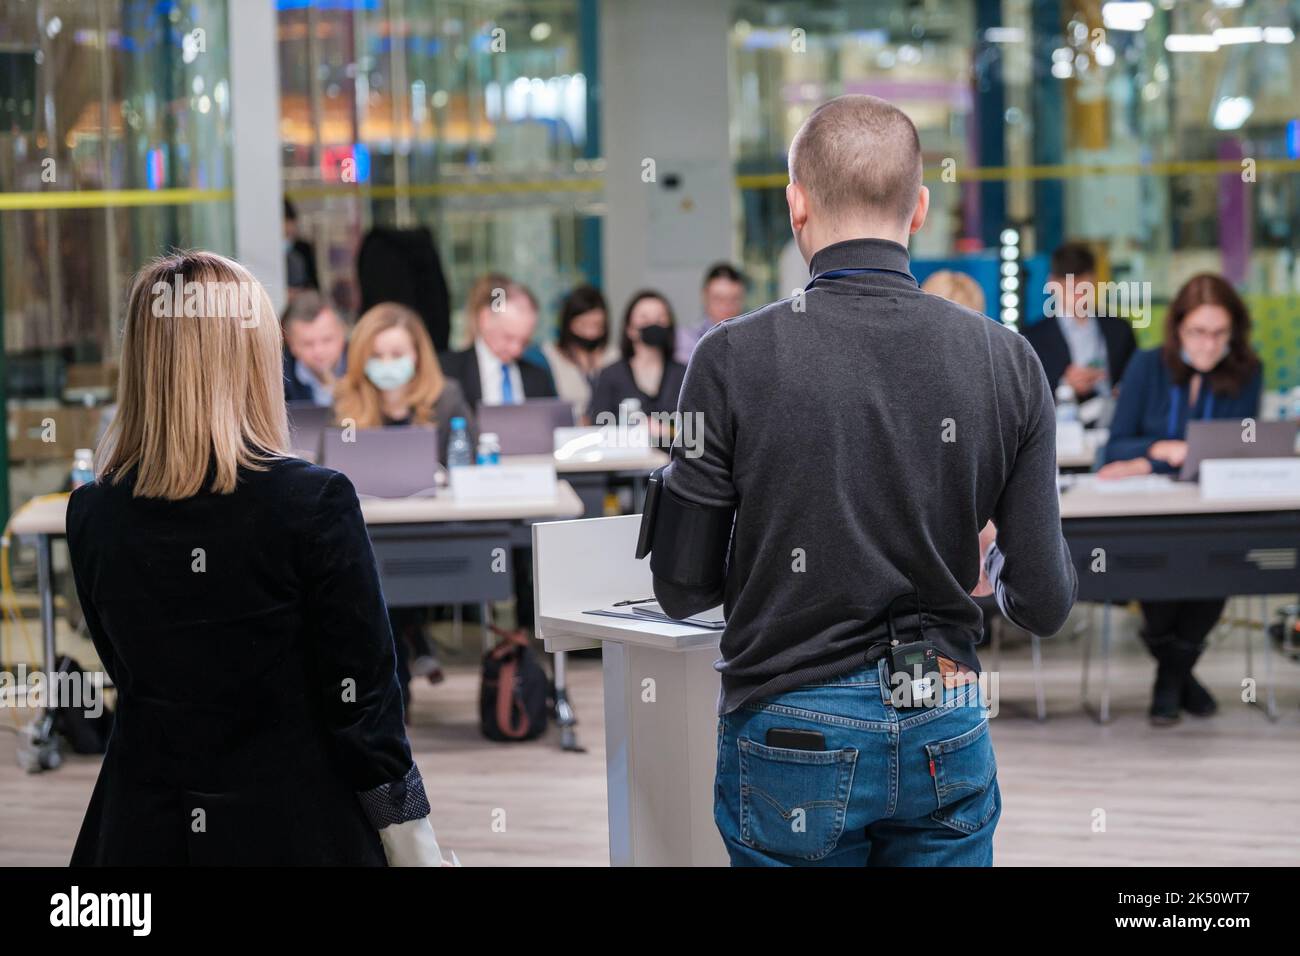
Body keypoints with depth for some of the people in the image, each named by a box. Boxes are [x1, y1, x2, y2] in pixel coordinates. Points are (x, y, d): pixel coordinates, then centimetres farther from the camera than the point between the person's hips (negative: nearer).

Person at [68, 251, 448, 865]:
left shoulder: (90, 516, -3)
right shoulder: (313, 504, -15)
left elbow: (129, 676, 10)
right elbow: (362, 703, -12)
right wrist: (416, 851, -3)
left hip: (141, 835, 4)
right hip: (294, 833, -3)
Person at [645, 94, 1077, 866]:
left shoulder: (735, 358, -11)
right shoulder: (1007, 360, -4)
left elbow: (684, 590, -6)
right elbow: (1045, 604, -3)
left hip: (795, 734, -2)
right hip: (947, 737, 2)